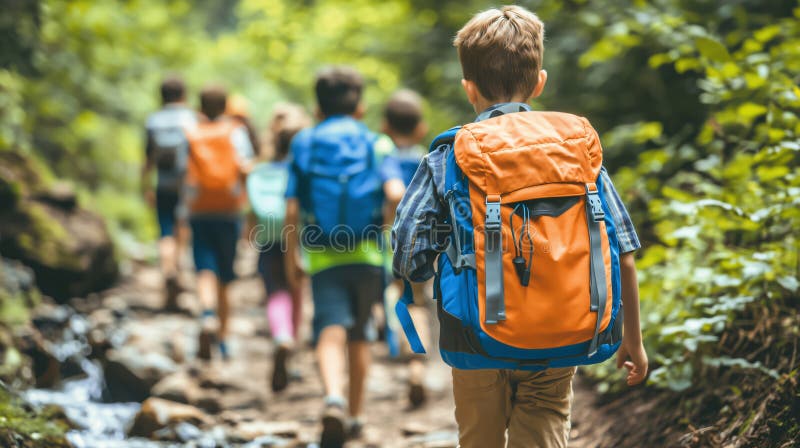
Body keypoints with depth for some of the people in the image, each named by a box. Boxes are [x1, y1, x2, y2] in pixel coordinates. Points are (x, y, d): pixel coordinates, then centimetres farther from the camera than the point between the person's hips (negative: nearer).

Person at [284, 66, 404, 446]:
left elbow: (292, 209, -1)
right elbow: (395, 194, -14)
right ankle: (356, 415, 28)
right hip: (367, 256, 1)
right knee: (359, 336, 18)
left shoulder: (304, 145, 5)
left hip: (322, 257, -1)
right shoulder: (375, 145, 4)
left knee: (331, 333, -12)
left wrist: (291, 258, 7)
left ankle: (334, 400, -40)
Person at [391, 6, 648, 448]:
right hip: (562, 347, 1)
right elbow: (623, 255, 0)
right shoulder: (579, 145, 1)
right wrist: (632, 339, 10)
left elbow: (408, 260, -9)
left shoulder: (449, 159, -5)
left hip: (481, 344, -1)